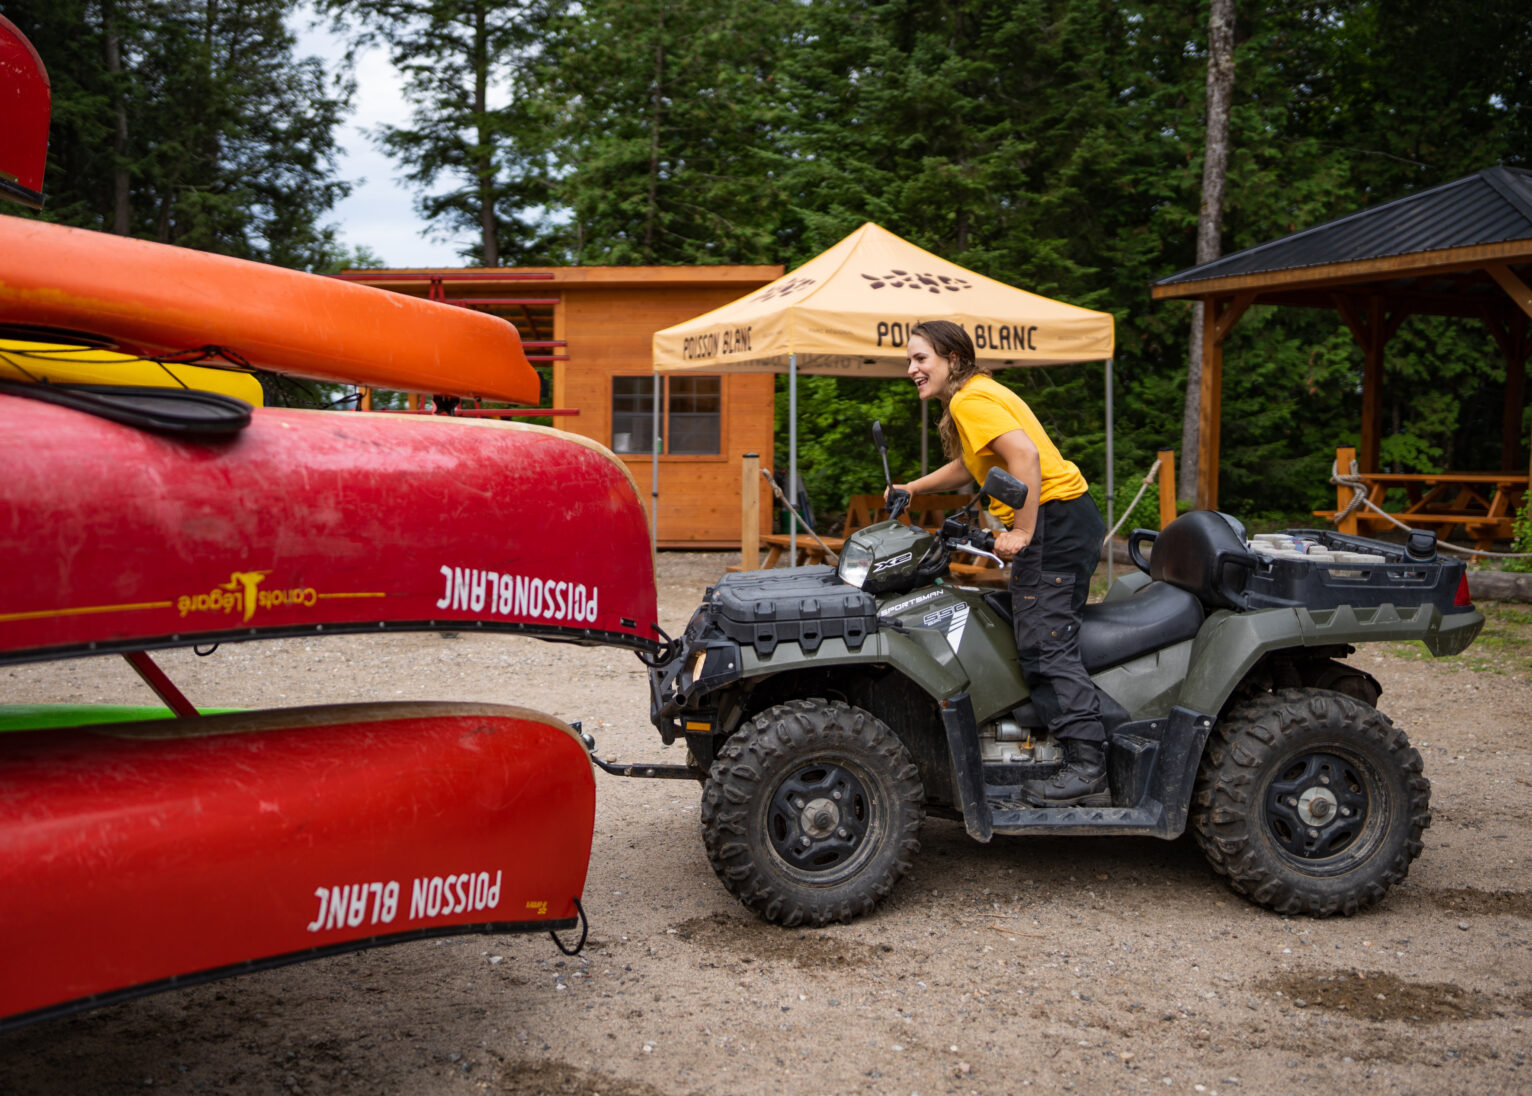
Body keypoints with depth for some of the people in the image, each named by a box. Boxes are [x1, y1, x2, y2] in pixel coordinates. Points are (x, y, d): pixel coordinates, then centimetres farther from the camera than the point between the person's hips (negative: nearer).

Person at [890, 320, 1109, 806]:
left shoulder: (970, 400, -11)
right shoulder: (981, 392, 21)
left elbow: (1025, 456, -25)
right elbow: (969, 466, 36)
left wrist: (1022, 534, -22)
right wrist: (912, 489, 34)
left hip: (1053, 519, -11)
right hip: (1074, 516, 11)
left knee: (1044, 647, -12)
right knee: (1053, 641, 12)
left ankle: (1086, 769, -13)